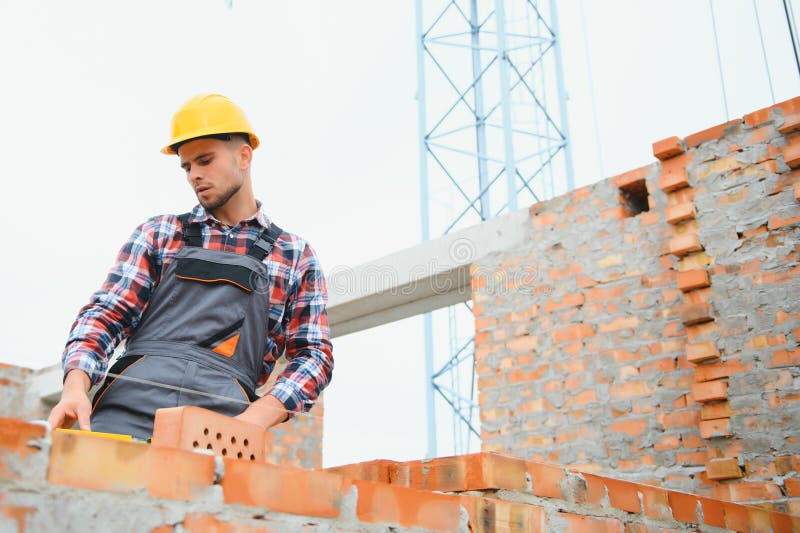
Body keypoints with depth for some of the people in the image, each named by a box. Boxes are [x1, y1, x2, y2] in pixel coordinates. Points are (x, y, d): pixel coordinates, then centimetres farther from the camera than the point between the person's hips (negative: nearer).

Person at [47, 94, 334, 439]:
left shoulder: (296, 256, 15)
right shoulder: (159, 234, 19)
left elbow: (313, 353, 9)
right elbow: (107, 314, 11)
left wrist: (256, 418, -9)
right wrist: (75, 385, -10)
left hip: (222, 418, -1)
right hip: (130, 402, 1)